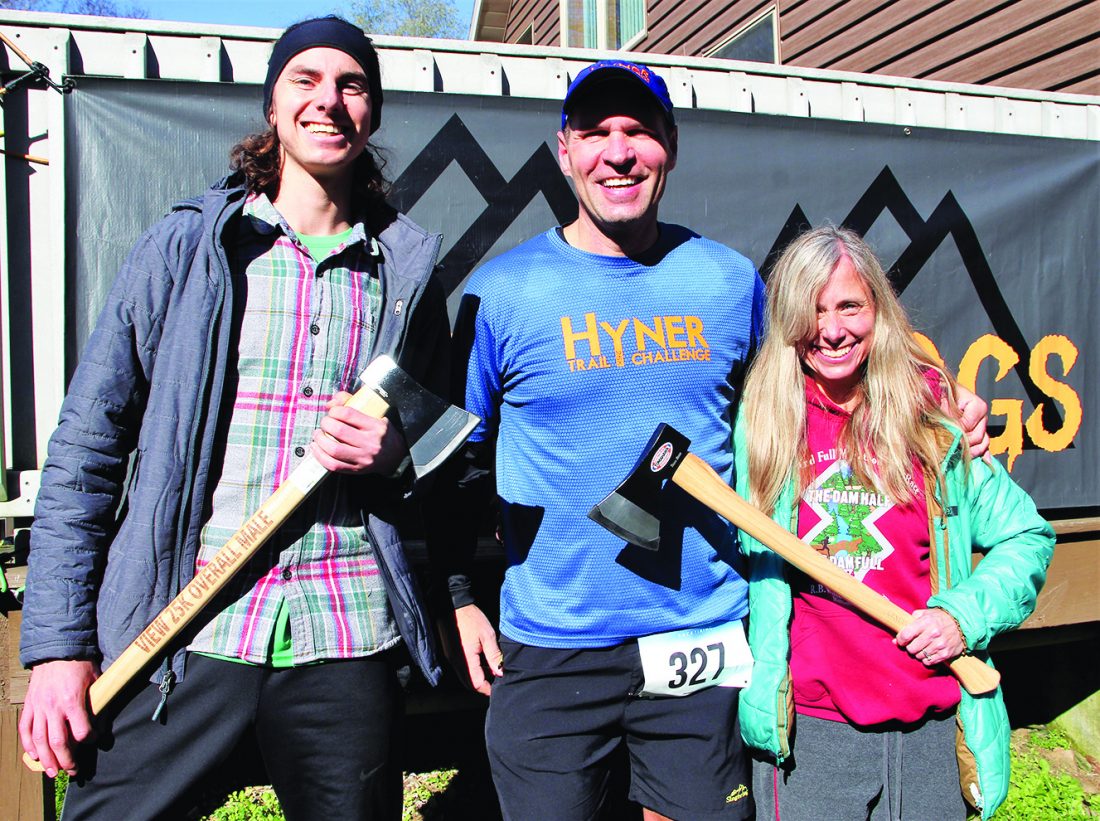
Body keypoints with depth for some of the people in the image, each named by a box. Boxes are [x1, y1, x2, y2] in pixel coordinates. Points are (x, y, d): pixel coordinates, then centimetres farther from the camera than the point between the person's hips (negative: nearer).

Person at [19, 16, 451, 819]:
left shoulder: (409, 270, 8)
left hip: (348, 646, 2)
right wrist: (57, 644, -3)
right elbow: (86, 449, 2)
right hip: (178, 640, -1)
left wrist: (393, 453, -8)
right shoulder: (183, 248, 3)